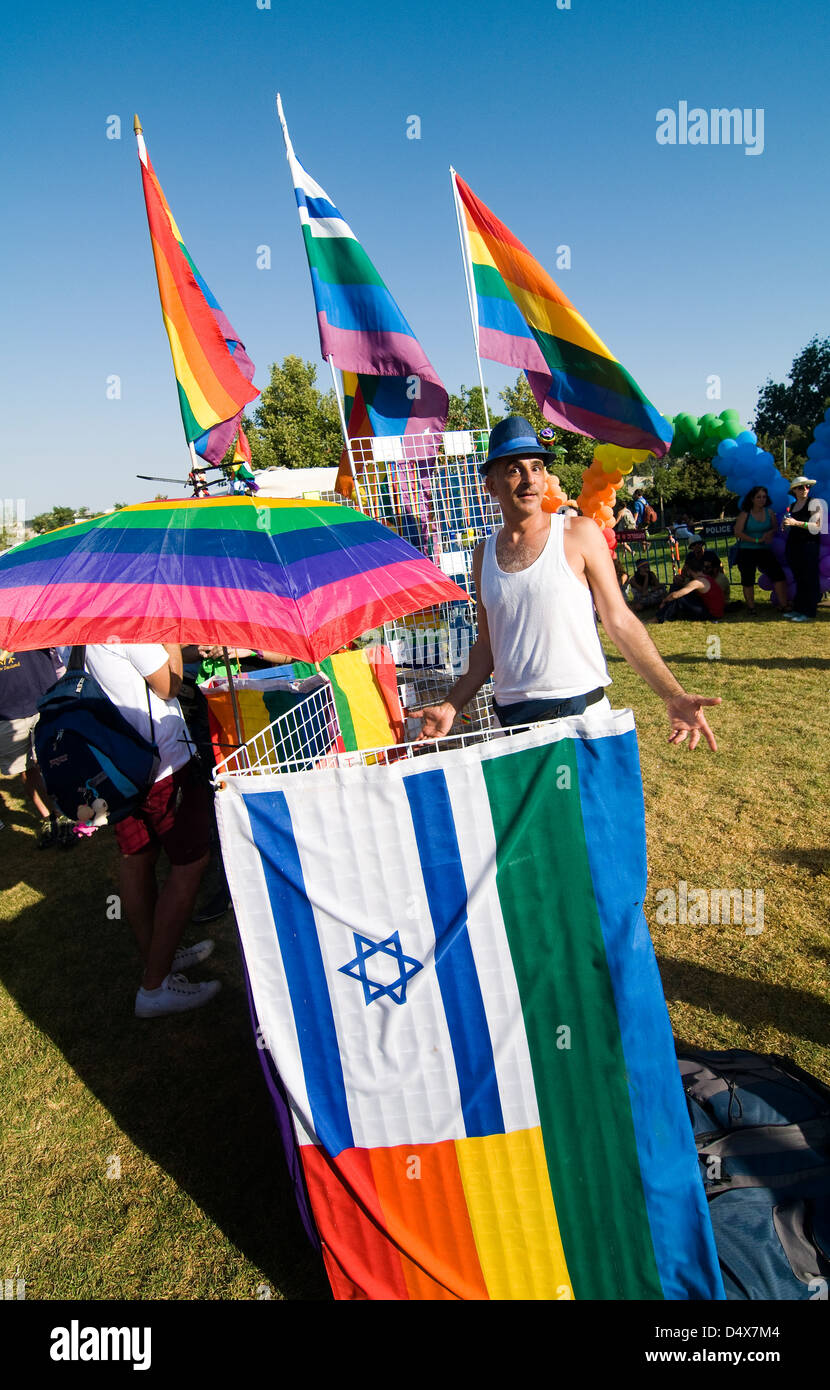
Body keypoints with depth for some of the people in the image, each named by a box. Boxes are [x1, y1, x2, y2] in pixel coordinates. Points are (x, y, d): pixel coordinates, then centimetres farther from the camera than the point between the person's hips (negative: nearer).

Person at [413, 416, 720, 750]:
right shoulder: (484, 554, 8)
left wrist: (673, 696, -10)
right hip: (511, 718, 3)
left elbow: (620, 622, -3)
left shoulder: (579, 533, -1)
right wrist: (451, 706, 8)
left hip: (580, 710, -3)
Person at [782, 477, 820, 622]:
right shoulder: (791, 506, 16)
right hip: (793, 544, 7)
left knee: (809, 579, -6)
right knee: (798, 578, 10)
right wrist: (785, 525, 6)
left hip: (809, 543, -7)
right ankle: (798, 609, 16)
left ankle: (809, 612, -4)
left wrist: (796, 523, -20)